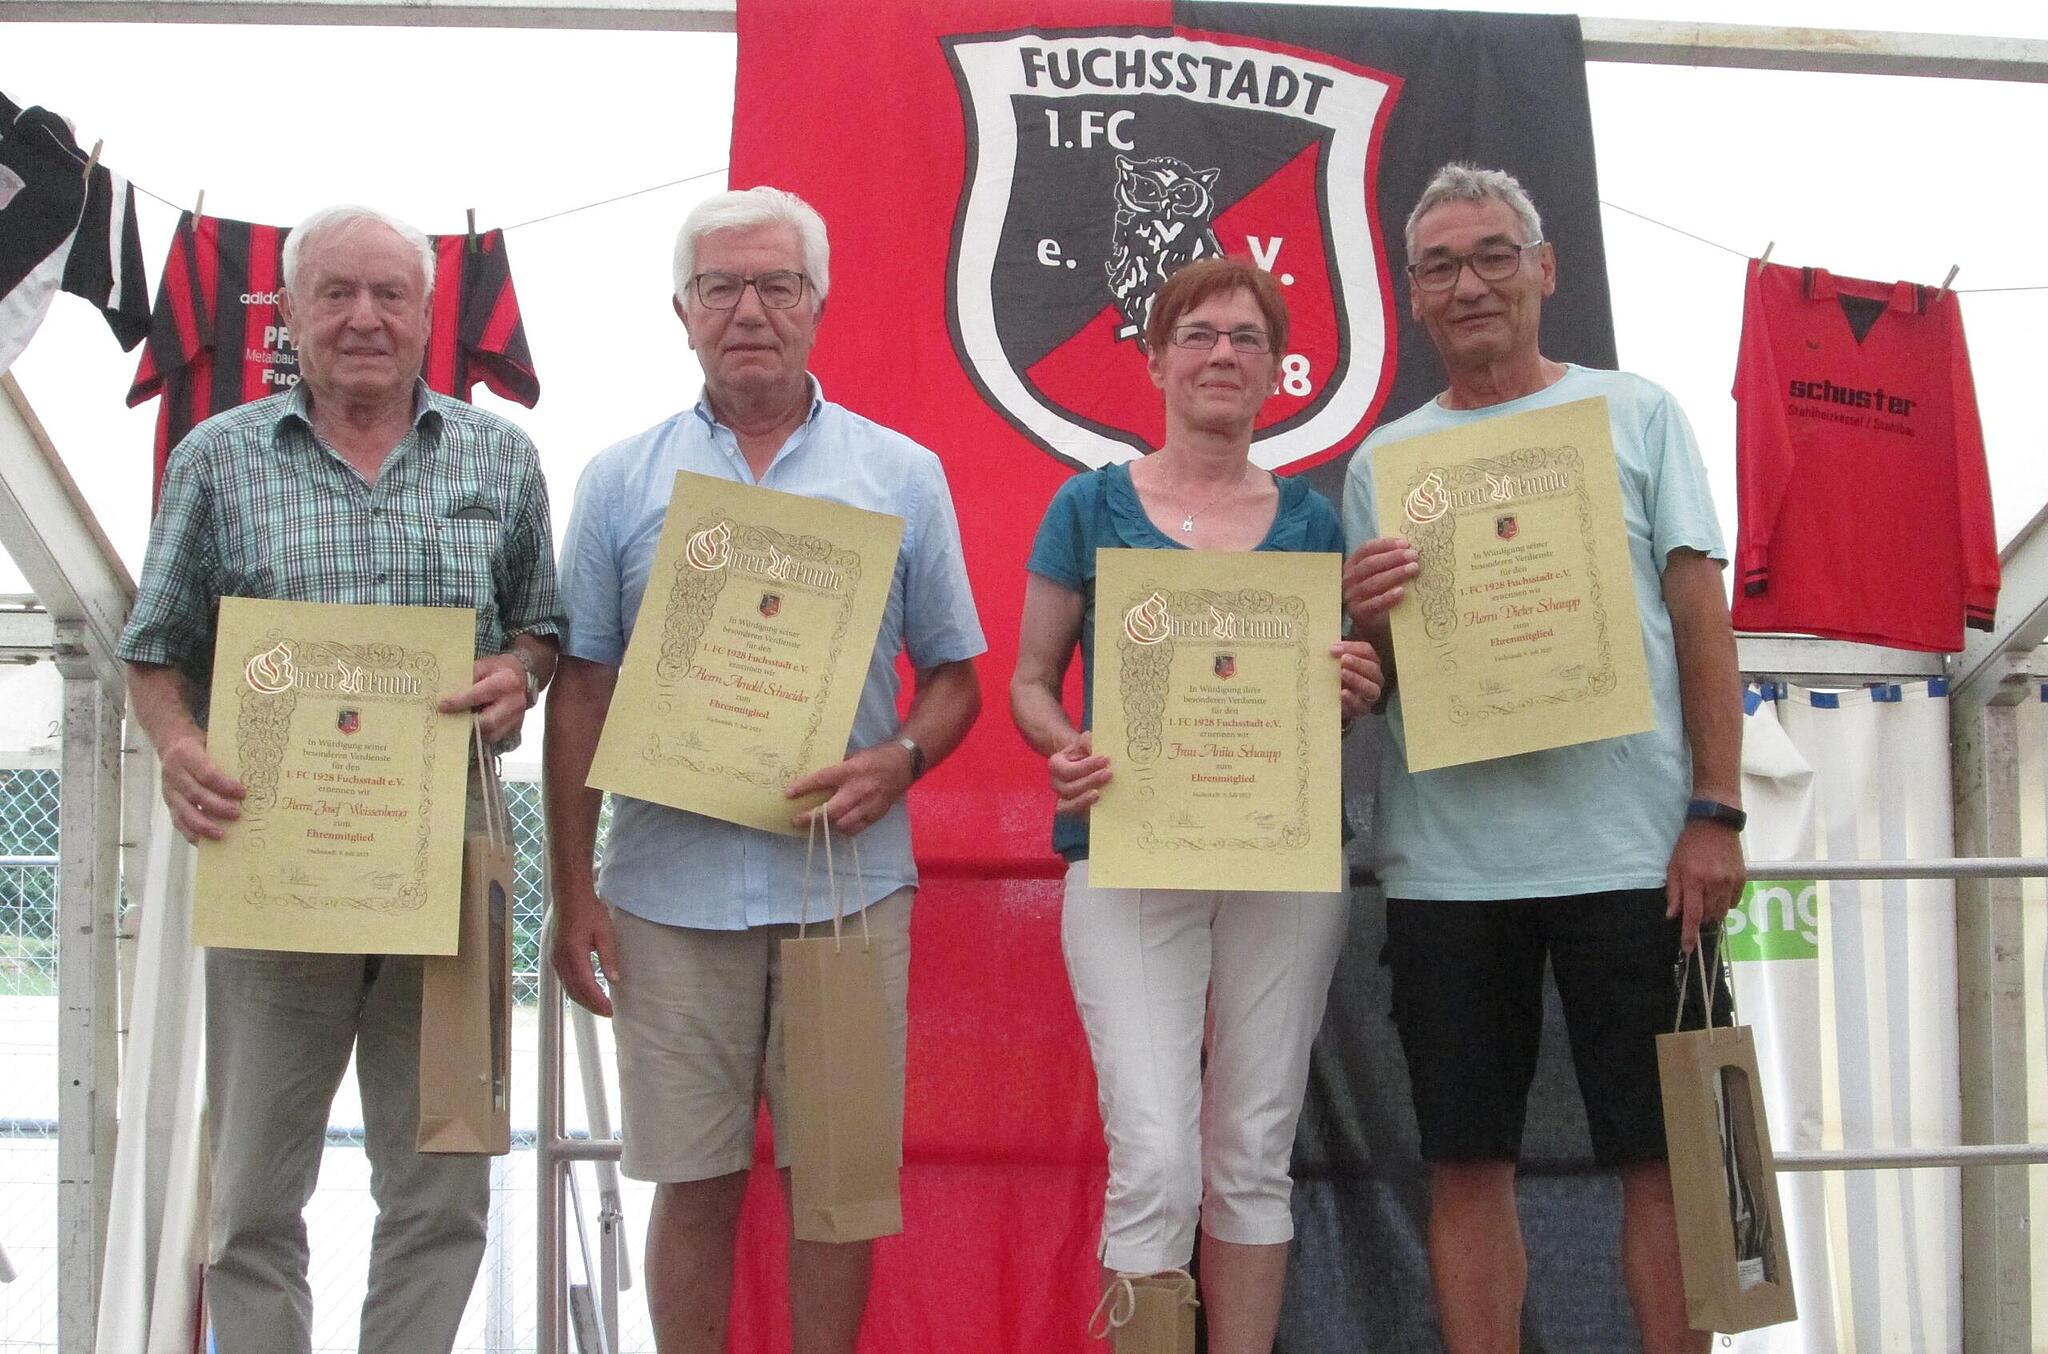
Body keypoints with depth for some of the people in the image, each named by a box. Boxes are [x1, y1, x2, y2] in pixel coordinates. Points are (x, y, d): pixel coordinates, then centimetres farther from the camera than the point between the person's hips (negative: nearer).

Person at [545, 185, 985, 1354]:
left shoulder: (902, 477, 6)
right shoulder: (622, 482, 7)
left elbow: (954, 680, 9)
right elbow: (581, 698, 7)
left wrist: (897, 762, -13)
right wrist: (575, 895, 1)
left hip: (847, 880, 0)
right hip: (672, 889, 0)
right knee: (694, 1185, 7)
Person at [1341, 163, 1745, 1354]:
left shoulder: (1635, 414, 7)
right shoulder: (1383, 460, 12)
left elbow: (1701, 616, 2)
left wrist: (1716, 812, -6)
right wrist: (1361, 618, -11)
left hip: (1631, 849, -2)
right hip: (1446, 863, 2)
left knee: (1665, 1155, 2)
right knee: (1469, 1163, 6)